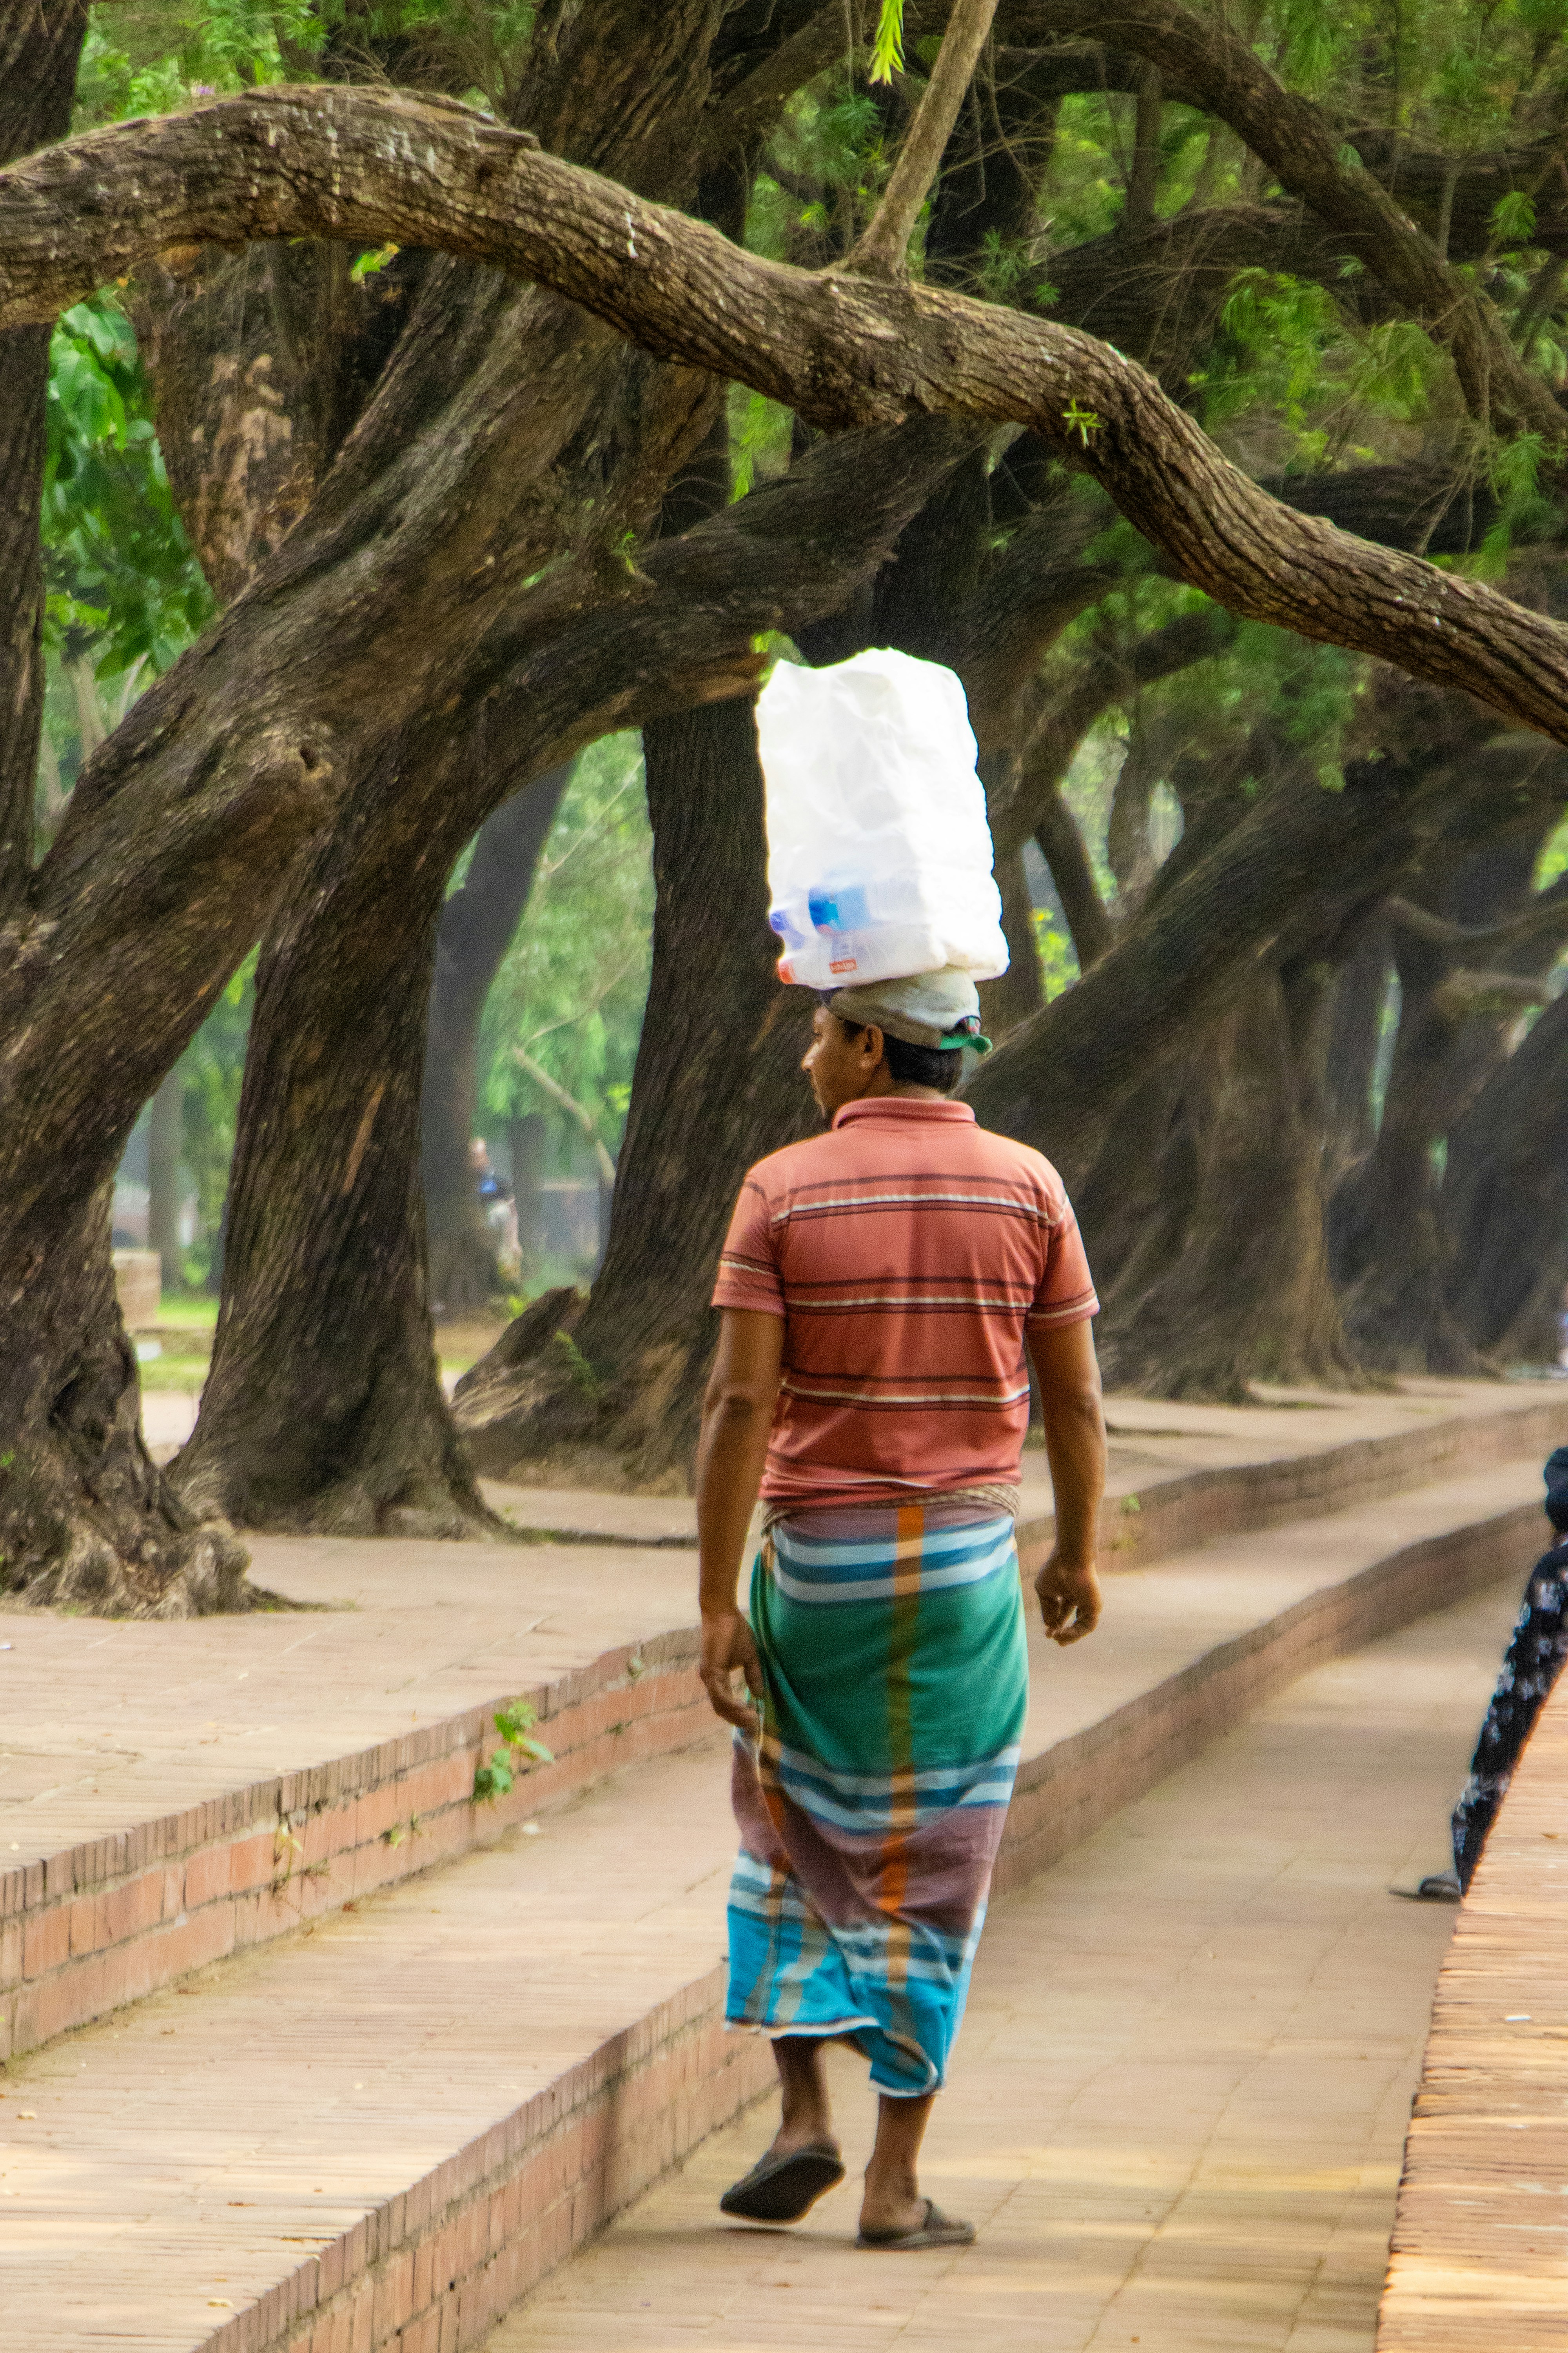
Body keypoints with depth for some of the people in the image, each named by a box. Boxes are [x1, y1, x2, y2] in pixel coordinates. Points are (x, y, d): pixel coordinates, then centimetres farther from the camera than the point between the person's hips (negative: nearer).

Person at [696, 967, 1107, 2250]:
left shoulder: (784, 1191, -7)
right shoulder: (1025, 1185, -2)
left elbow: (739, 1402, -12)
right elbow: (1074, 1396, 1)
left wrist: (717, 1603, -9)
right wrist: (1079, 1552, 15)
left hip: (815, 1562, 0)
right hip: (967, 1564, 1)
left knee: (790, 1832, 19)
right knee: (929, 1867, 6)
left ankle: (804, 2115, 8)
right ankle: (896, 2180, 5)